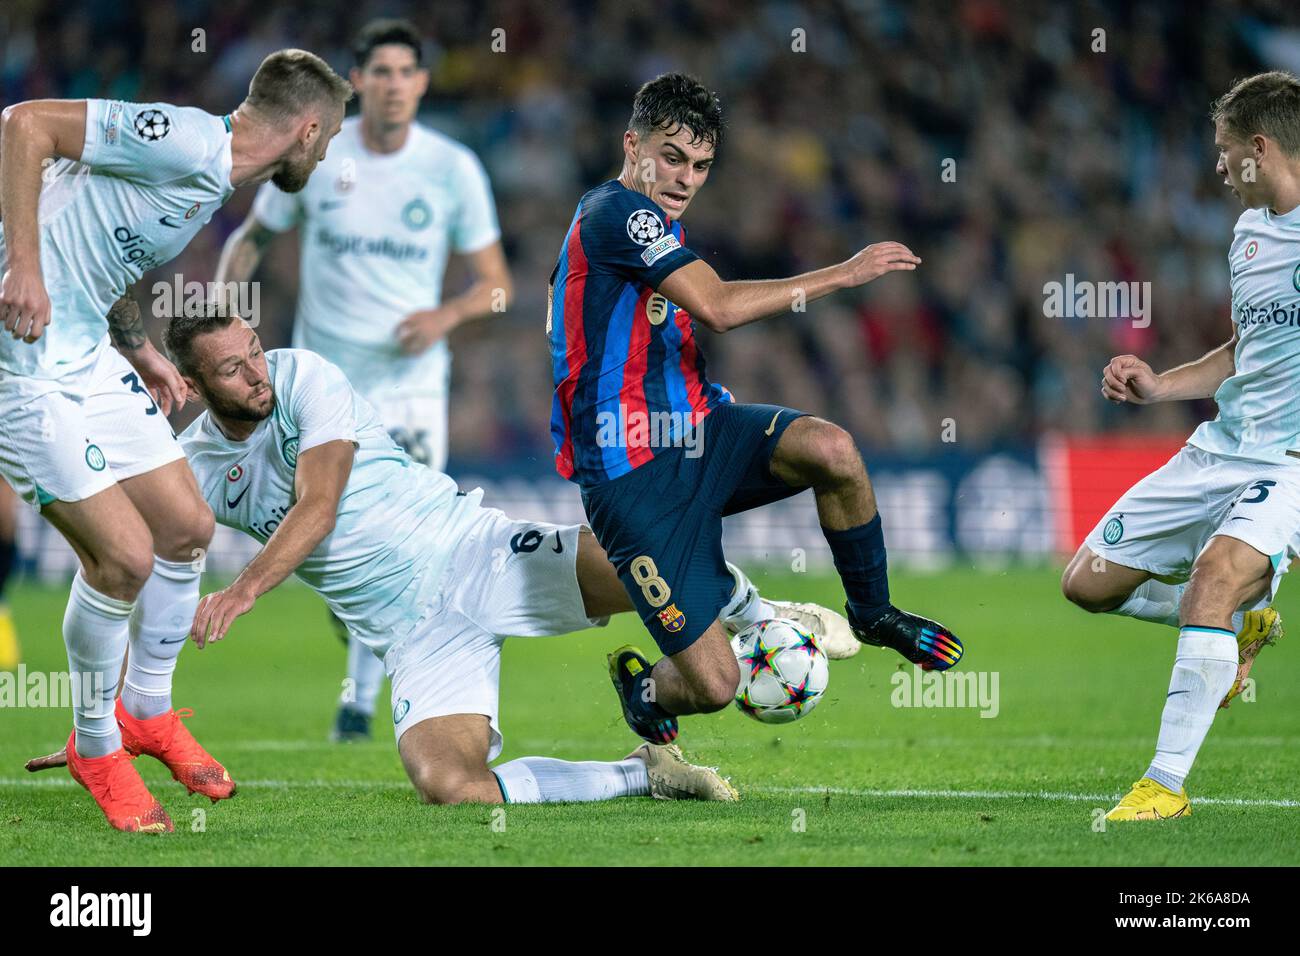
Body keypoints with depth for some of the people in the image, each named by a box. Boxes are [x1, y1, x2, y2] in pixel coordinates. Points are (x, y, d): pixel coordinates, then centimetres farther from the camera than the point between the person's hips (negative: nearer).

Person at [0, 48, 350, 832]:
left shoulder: (214, 183, 13)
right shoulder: (185, 142, -19)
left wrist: (142, 351, 20)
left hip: (88, 355, 10)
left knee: (187, 526, 12)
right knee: (125, 555, -10)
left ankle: (146, 712, 32)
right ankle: (95, 746, 12)